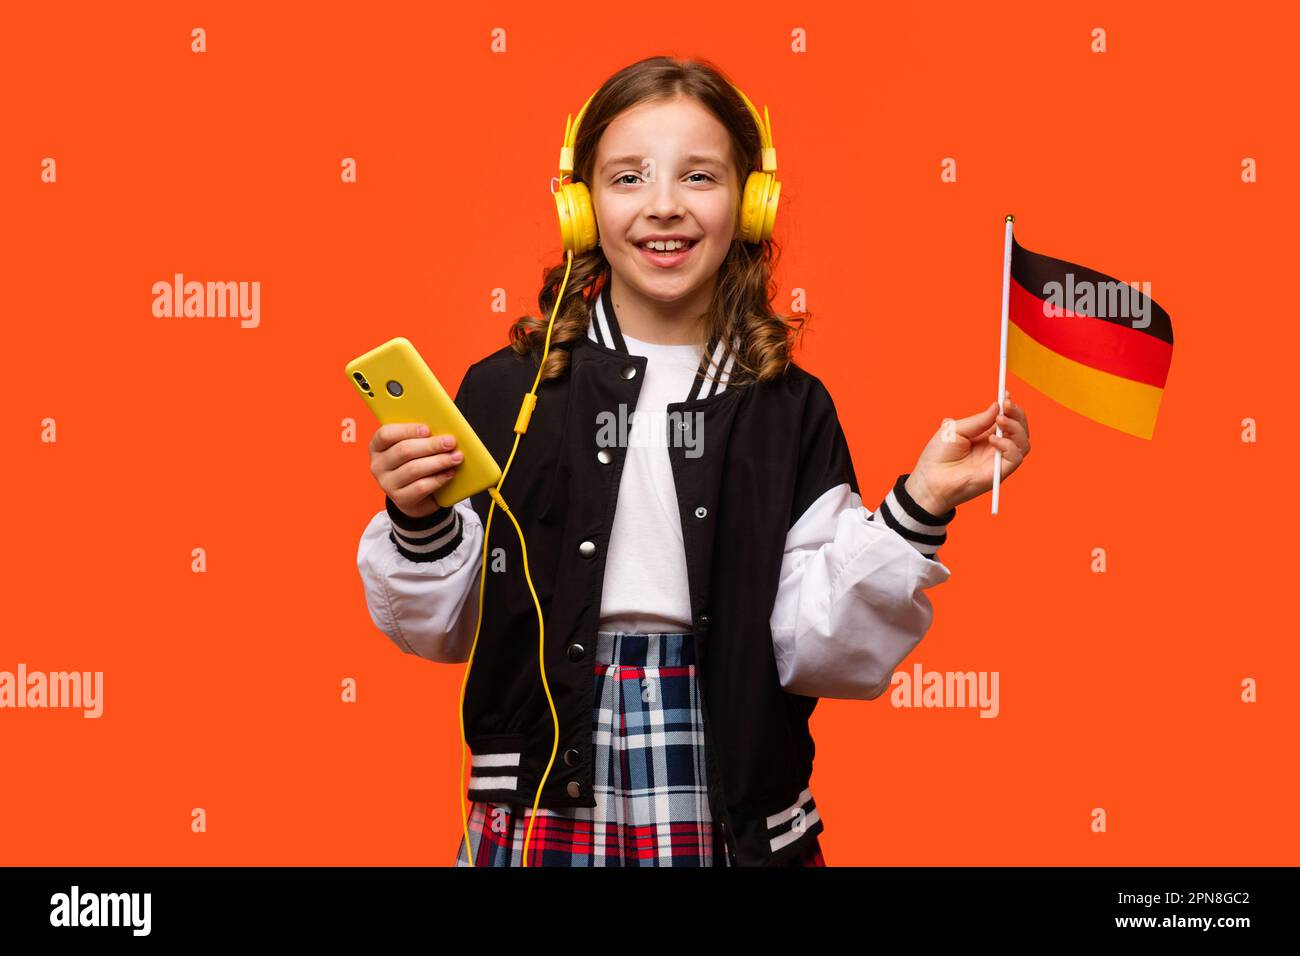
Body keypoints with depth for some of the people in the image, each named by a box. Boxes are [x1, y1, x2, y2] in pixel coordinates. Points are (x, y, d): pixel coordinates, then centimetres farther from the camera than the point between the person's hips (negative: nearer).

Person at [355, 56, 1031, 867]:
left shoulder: (791, 411, 0)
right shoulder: (506, 391, -2)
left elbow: (818, 645, -3)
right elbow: (444, 627, 3)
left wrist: (920, 506, -12)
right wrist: (418, 522, -15)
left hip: (729, 812, 1)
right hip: (545, 798, 0)